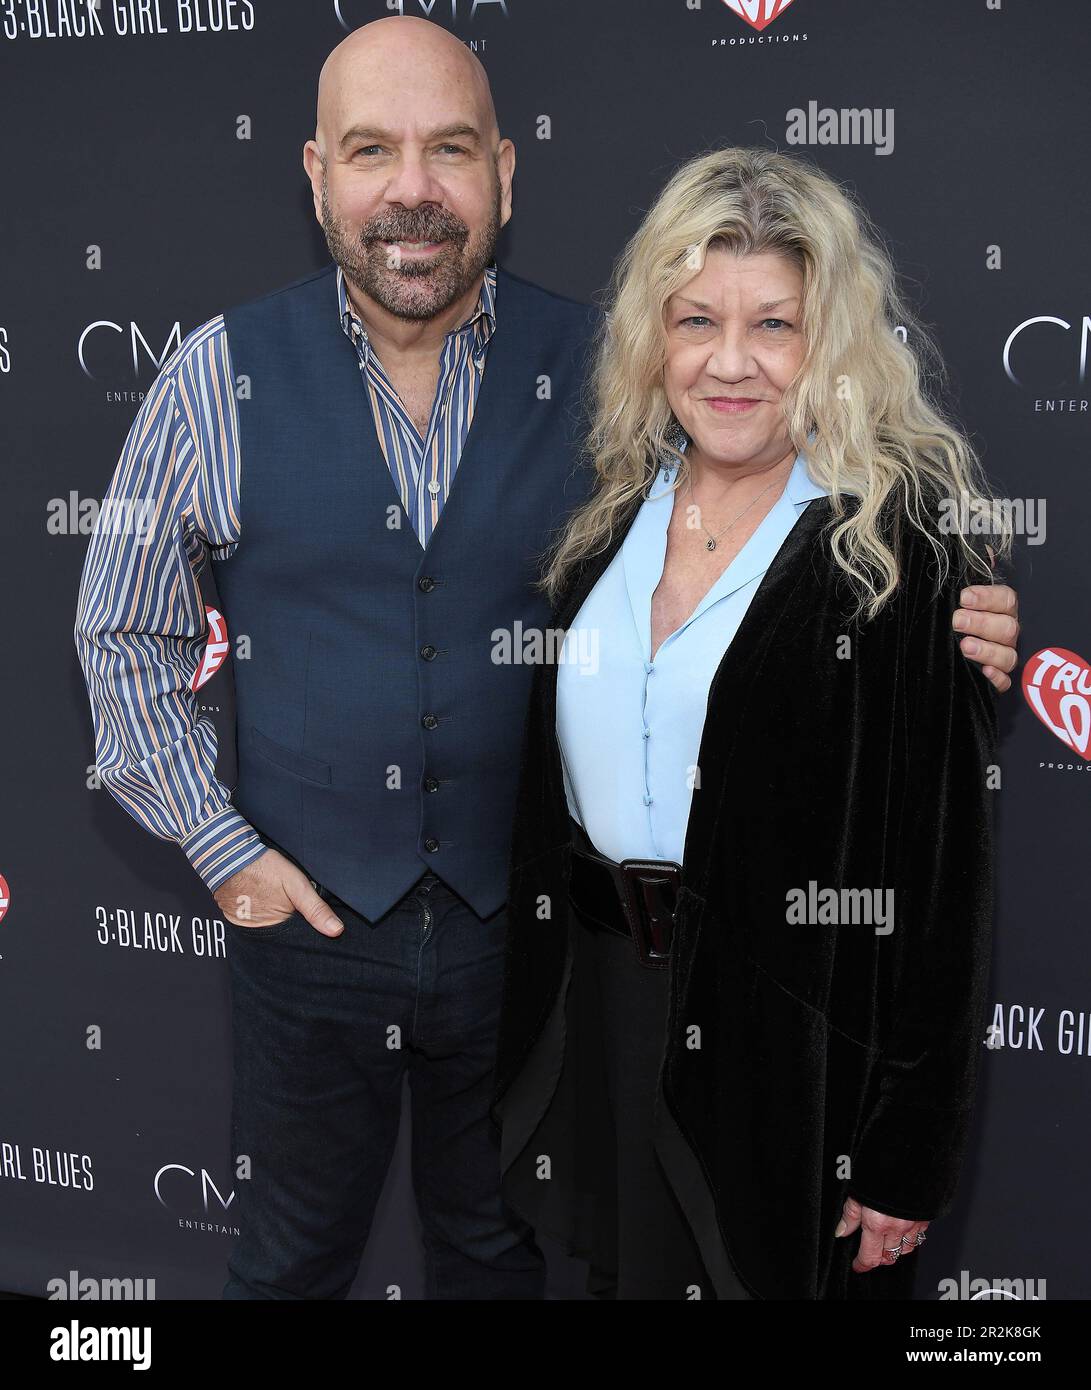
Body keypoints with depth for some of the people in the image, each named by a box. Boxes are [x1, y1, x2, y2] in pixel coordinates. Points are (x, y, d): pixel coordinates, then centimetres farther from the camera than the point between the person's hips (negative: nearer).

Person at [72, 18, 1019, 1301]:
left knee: (498, 1245, 23)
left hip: (528, 915, 1)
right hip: (306, 912, 0)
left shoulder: (599, 369, -7)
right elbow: (125, 638, 2)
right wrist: (220, 846, -4)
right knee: (291, 1258, 21)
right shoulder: (220, 377, -8)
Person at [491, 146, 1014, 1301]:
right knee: (622, 1271, 21)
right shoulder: (607, 520, 4)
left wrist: (909, 1158, -14)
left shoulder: (900, 545, -14)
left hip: (788, 1037, -5)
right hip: (597, 1013, 5)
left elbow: (943, 866, -15)